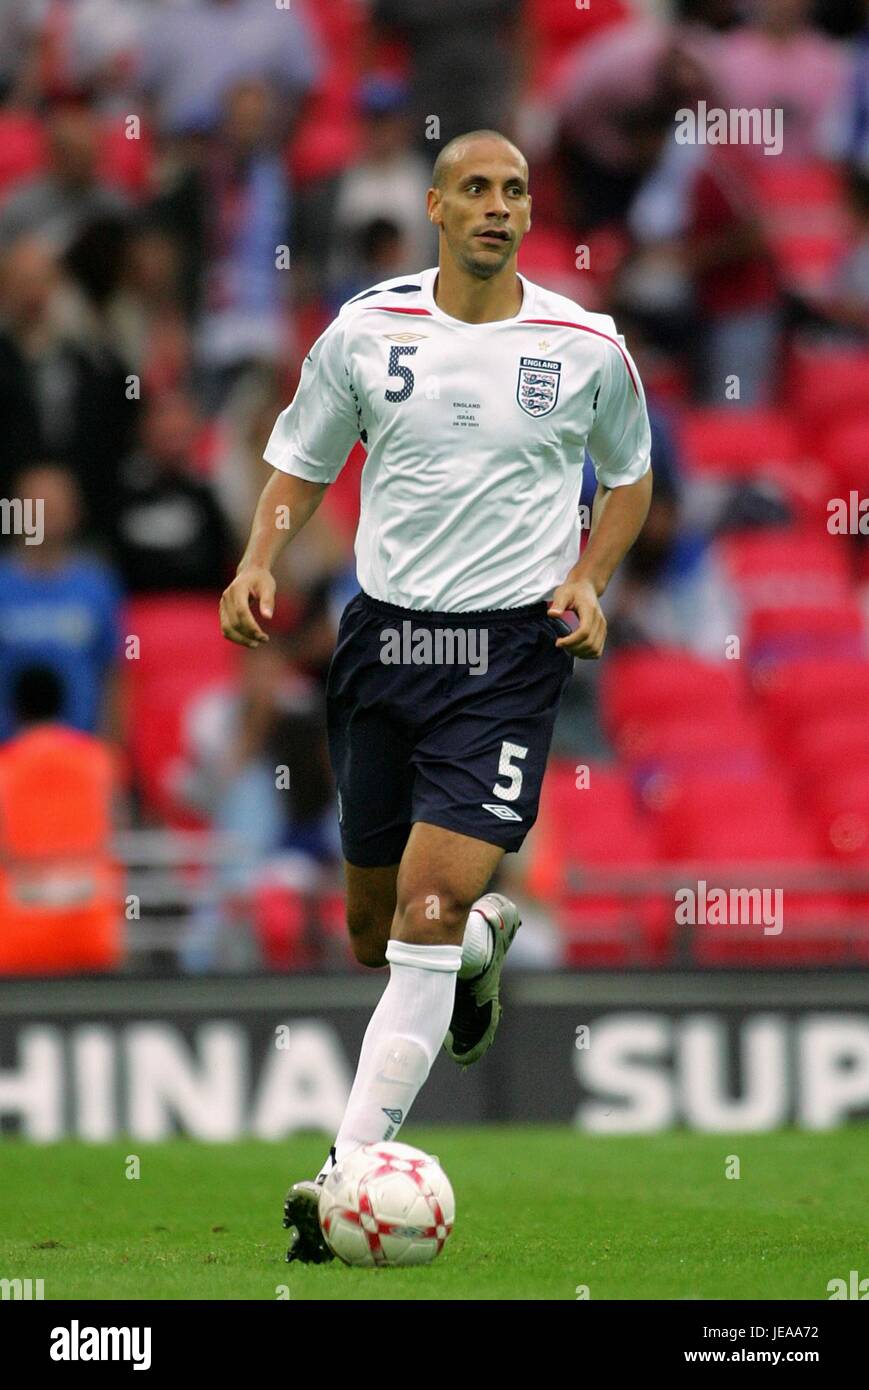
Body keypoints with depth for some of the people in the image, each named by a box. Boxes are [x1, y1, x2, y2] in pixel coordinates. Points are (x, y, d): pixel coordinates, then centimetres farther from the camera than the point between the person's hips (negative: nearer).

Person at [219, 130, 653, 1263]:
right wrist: (260, 563, -3)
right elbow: (302, 459, 14)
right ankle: (483, 941, 49)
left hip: (513, 649, -3)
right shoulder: (365, 331, 2)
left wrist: (589, 578, 1)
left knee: (434, 897, -18)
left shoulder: (586, 347, 0)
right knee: (375, 930, 11)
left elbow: (630, 472, 17)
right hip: (384, 636, 3)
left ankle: (353, 1165, -16)